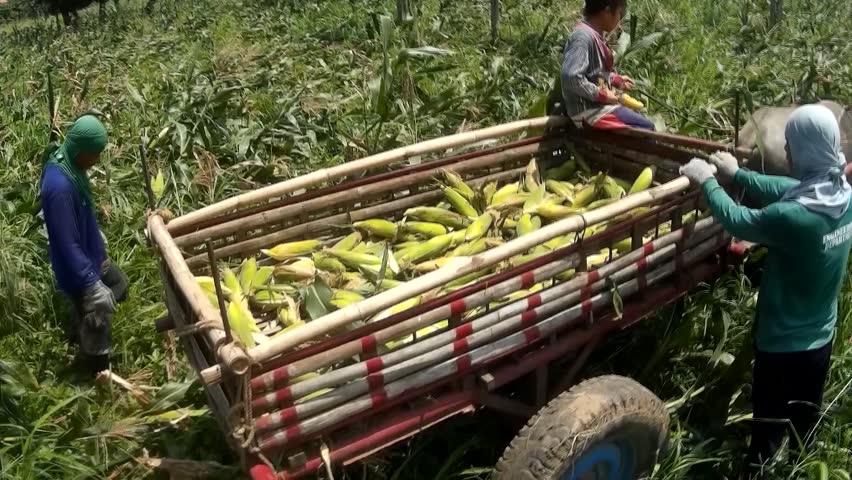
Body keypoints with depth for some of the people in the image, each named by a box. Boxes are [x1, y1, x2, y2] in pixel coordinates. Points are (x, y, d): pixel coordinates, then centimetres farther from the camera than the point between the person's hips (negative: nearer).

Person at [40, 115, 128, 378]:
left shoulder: (68, 164, -4)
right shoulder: (59, 186, -34)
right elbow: (67, 245, -31)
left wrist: (98, 241, 25)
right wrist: (92, 284, -30)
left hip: (91, 255, 10)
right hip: (77, 268, -10)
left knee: (119, 286, 30)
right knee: (98, 325, 5)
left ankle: (77, 333, 50)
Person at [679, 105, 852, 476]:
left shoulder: (793, 218, -33)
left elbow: (738, 221, -18)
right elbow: (787, 190, 5)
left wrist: (707, 182, -4)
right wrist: (738, 174, 10)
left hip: (782, 341, -7)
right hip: (820, 335, 7)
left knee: (770, 424, 14)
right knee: (806, 416, 27)